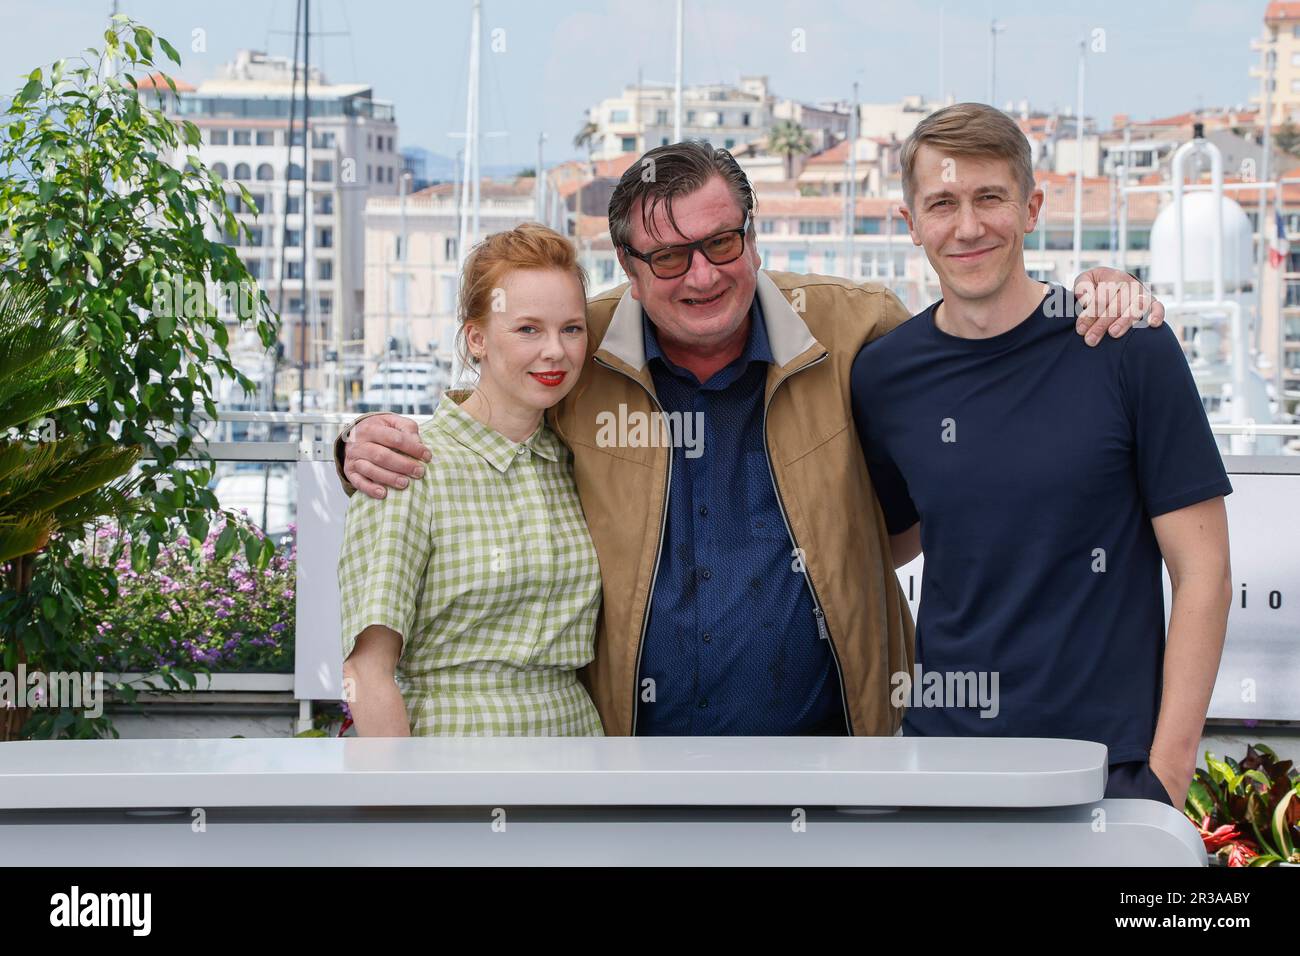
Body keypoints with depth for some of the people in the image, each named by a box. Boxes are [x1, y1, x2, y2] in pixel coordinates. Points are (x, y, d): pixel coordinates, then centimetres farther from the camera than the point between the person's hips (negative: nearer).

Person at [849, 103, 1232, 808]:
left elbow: (1202, 569, -5)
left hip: (1108, 755, -2)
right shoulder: (882, 377, 2)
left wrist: (1169, 766, -9)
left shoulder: (1130, 348, -6)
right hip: (941, 746, 3)